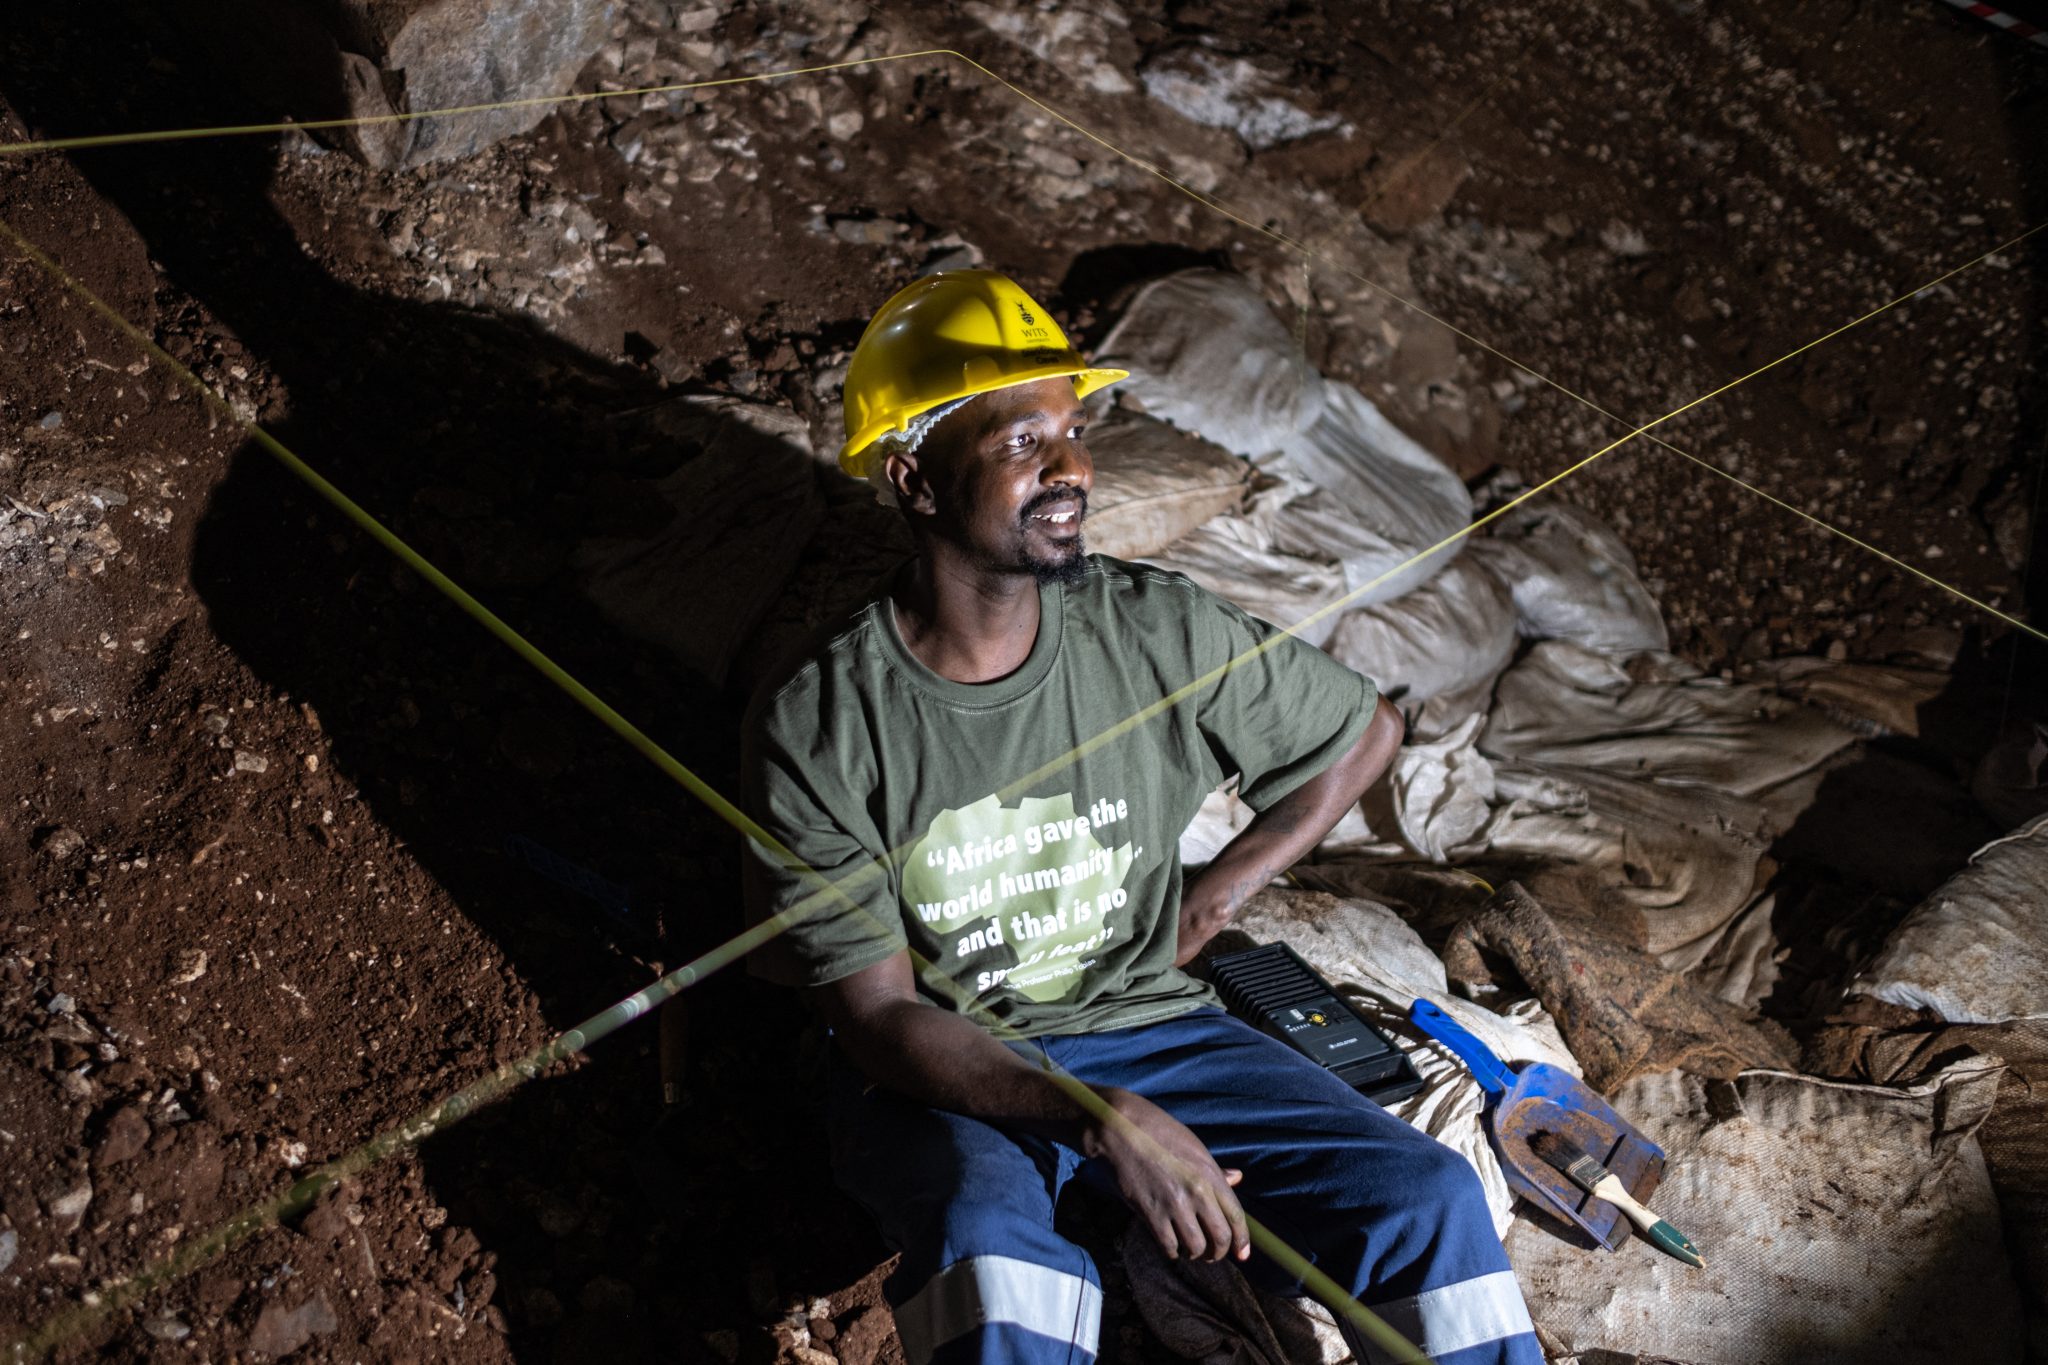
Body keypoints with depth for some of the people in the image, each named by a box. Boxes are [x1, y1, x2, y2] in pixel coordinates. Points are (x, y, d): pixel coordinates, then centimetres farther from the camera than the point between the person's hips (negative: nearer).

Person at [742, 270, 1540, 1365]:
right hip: (940, 1075, -3)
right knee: (996, 1259, -37)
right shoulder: (817, 722, -16)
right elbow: (877, 1015, -15)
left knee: (1427, 1200, -15)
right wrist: (1100, 1118, -28)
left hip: (1146, 1023, 3)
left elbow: (1365, 731, 9)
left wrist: (1216, 898, 5)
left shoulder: (1159, 631, -9)